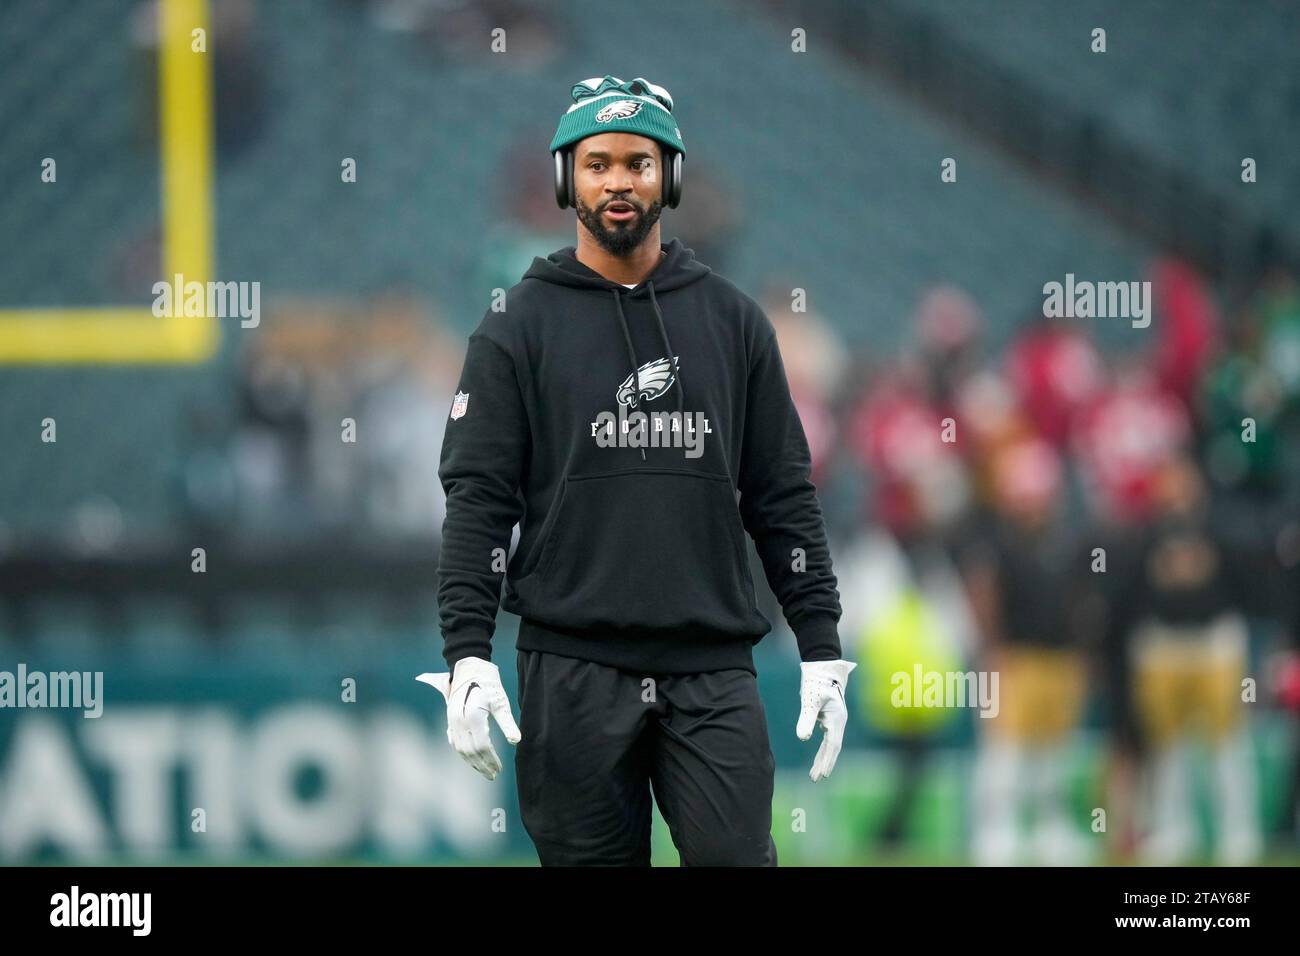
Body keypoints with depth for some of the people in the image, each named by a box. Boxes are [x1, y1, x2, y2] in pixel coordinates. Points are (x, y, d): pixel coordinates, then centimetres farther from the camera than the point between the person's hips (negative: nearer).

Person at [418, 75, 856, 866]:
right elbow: (477, 498, -1)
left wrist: (821, 649, 4)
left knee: (737, 856, -9)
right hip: (573, 674, -1)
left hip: (713, 675, 1)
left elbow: (784, 496, 11)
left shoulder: (731, 320, 10)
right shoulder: (522, 327, 4)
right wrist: (467, 657, -11)